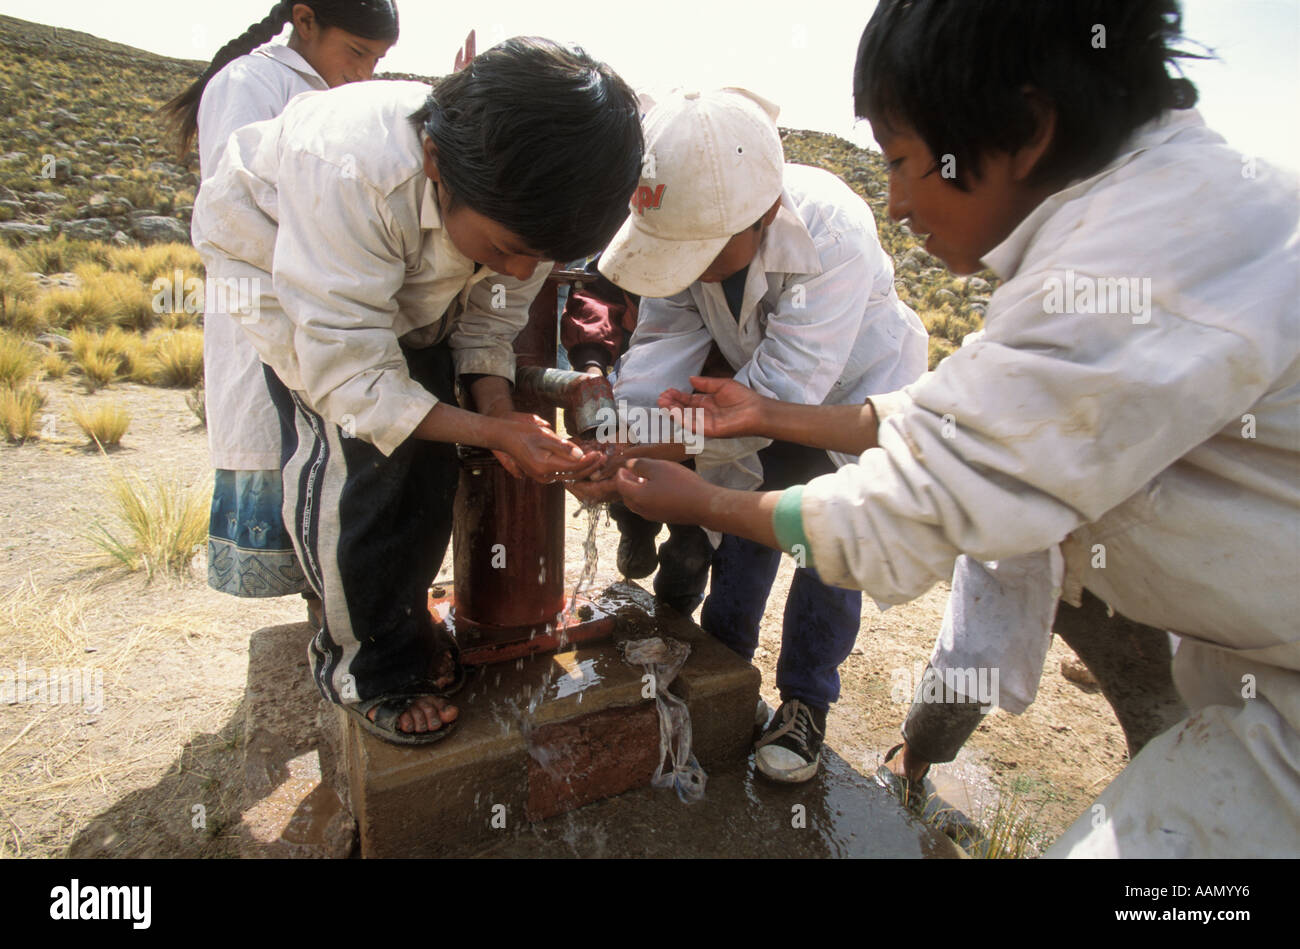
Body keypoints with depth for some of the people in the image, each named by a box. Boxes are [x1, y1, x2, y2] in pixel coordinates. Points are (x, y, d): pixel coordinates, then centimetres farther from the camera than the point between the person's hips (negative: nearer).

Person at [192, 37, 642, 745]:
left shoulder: (519, 202, -27)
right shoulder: (346, 170, -45)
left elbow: (493, 312, -11)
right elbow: (346, 367, -38)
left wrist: (497, 407, -29)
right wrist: (487, 430, -43)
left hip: (413, 290, 5)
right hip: (278, 260, -4)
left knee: (427, 462, -6)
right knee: (352, 457, -23)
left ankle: (400, 626, 21)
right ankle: (360, 662, 0)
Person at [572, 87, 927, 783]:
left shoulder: (835, 235, -41)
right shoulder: (692, 222, -25)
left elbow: (783, 391, -43)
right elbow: (663, 344, -24)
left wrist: (646, 457, -48)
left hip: (858, 392, -4)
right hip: (762, 385, 5)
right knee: (742, 524, 10)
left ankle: (805, 701, 16)